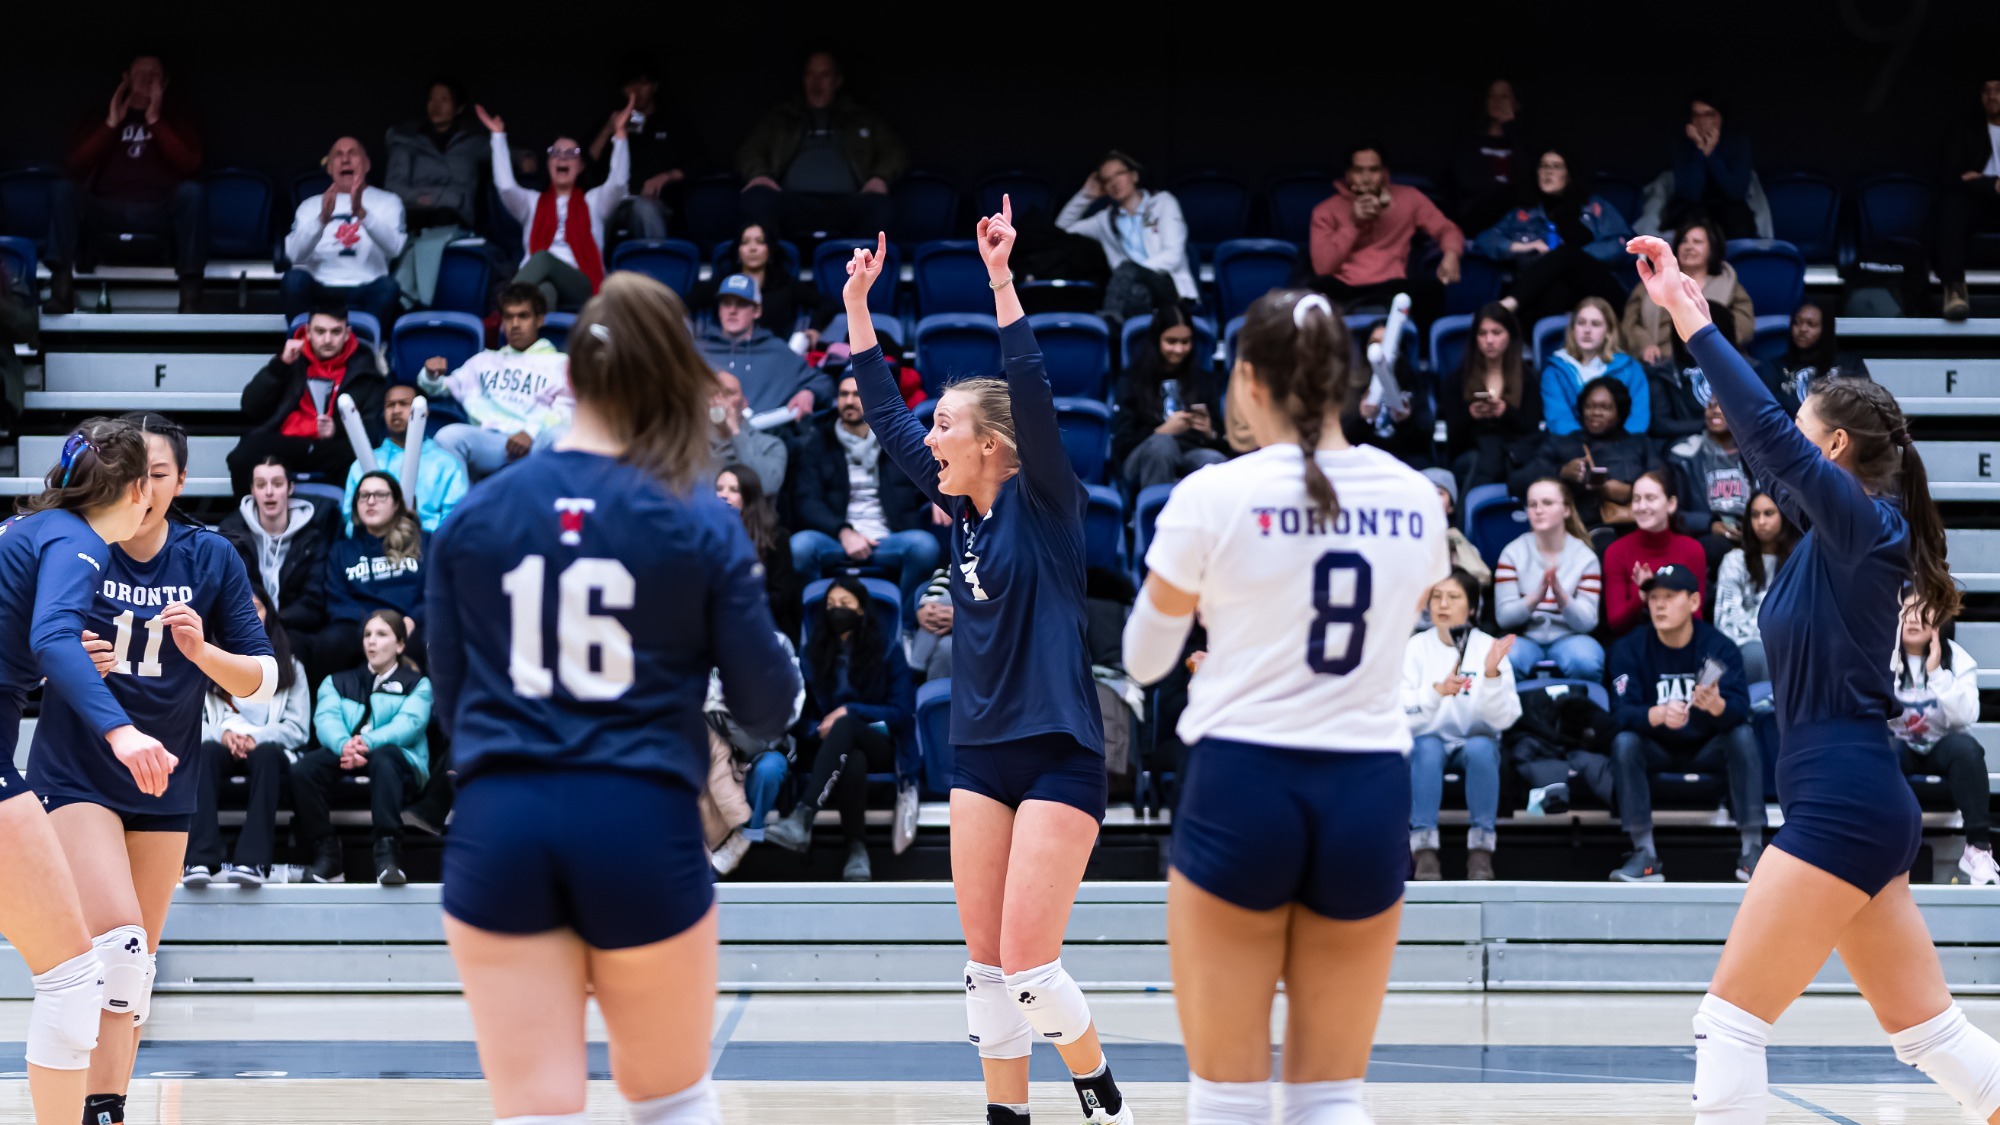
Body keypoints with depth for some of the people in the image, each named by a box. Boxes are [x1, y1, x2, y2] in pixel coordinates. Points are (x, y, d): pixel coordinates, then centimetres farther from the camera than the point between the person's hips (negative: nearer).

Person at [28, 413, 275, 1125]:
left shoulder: (212, 558, -1)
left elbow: (262, 681, -2)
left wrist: (202, 650, -21)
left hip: (166, 783, 4)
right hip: (75, 770, -4)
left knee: (137, 963, 8)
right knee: (119, 939, -21)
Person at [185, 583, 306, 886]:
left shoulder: (289, 667, 19)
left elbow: (298, 729, 7)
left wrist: (256, 736, -12)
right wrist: (222, 733, -15)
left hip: (268, 751, 0)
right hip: (222, 748, 0)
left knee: (267, 754, -37)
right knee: (207, 752, -35)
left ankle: (253, 860, -49)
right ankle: (199, 859, -50)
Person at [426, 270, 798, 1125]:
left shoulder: (473, 518, 3)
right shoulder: (699, 525, -3)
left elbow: (447, 701, 9)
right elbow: (766, 709, 3)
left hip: (500, 828, 1)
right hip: (641, 825, -1)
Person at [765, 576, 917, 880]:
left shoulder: (888, 650, 5)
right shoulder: (814, 652, 11)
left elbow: (902, 712, 0)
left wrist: (850, 711, -12)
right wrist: (821, 730, -13)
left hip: (881, 746, -1)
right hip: (834, 748, 1)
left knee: (844, 726, -40)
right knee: (853, 763, -41)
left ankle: (802, 819, -55)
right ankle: (857, 850, -44)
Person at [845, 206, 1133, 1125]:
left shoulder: (1043, 504, -8)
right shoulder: (963, 509, 9)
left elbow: (1033, 396, -22)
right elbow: (886, 416, 16)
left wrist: (1001, 280, -28)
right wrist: (858, 304, 13)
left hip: (1058, 752, -7)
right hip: (980, 751, 7)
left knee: (1027, 964, -9)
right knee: (986, 964, 5)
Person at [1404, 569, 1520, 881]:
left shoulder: (1488, 647, -5)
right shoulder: (1417, 647, -4)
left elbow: (1504, 720, -14)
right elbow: (1401, 715, -15)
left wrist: (1492, 674, -29)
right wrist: (1437, 691, -32)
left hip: (1476, 742, 0)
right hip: (1430, 740, 0)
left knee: (1480, 746, -34)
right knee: (1427, 748, -34)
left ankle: (1481, 850, -26)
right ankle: (1424, 849, -31)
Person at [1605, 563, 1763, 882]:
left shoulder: (1719, 646, -13)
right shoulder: (1630, 648, -11)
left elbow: (1739, 709, -25)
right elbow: (1622, 712, -23)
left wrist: (1716, 705, -50)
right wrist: (1659, 715, -45)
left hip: (1708, 748, 0)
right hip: (1657, 750, 0)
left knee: (1743, 735, -28)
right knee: (1624, 743, -29)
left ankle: (1752, 850, -25)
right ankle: (1645, 854, -25)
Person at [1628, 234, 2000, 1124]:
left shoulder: (1861, 520, -9)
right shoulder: (1839, 529, 13)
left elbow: (1766, 428, -18)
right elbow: (1761, 444, 22)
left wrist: (1686, 310, -14)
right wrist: (1690, 317, 22)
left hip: (1842, 807, -10)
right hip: (1859, 807, 10)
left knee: (1731, 1020, -7)